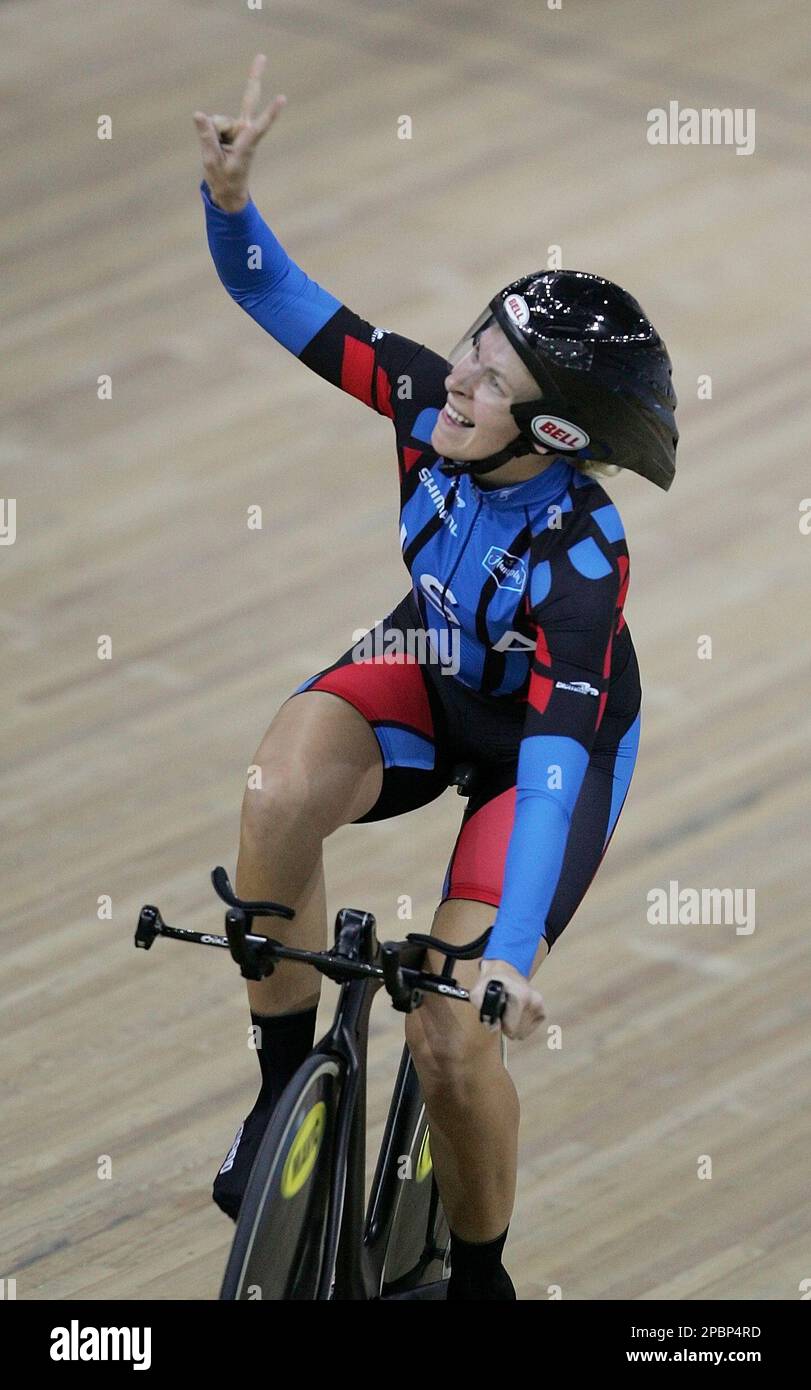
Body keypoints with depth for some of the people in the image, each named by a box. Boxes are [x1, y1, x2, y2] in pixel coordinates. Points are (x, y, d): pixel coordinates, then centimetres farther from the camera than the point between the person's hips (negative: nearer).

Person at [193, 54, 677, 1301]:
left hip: (551, 736, -4)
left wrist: (513, 952, -53)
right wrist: (229, 199, -42)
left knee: (450, 1034, -16)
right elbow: (281, 300, -20)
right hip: (435, 678, 4)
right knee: (284, 791, -32)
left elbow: (554, 756, -44)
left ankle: (480, 1277, 11)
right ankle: (283, 1082, -14)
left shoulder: (580, 557, -38)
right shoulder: (430, 402, -25)